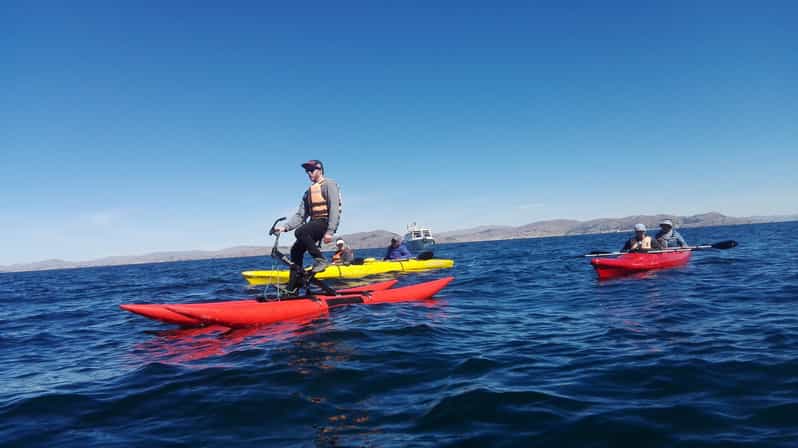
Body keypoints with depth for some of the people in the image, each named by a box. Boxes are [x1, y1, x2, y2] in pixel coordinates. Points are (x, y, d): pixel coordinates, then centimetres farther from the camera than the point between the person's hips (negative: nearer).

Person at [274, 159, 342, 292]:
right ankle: (292, 288, 2)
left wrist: (330, 231, -23)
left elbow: (334, 209, -14)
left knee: (300, 232, -30)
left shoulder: (329, 184, -3)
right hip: (315, 224, 8)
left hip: (325, 222, -8)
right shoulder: (309, 192, 22)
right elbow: (300, 215, 15)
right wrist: (285, 227, 0)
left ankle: (320, 260, -18)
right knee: (296, 250, -2)